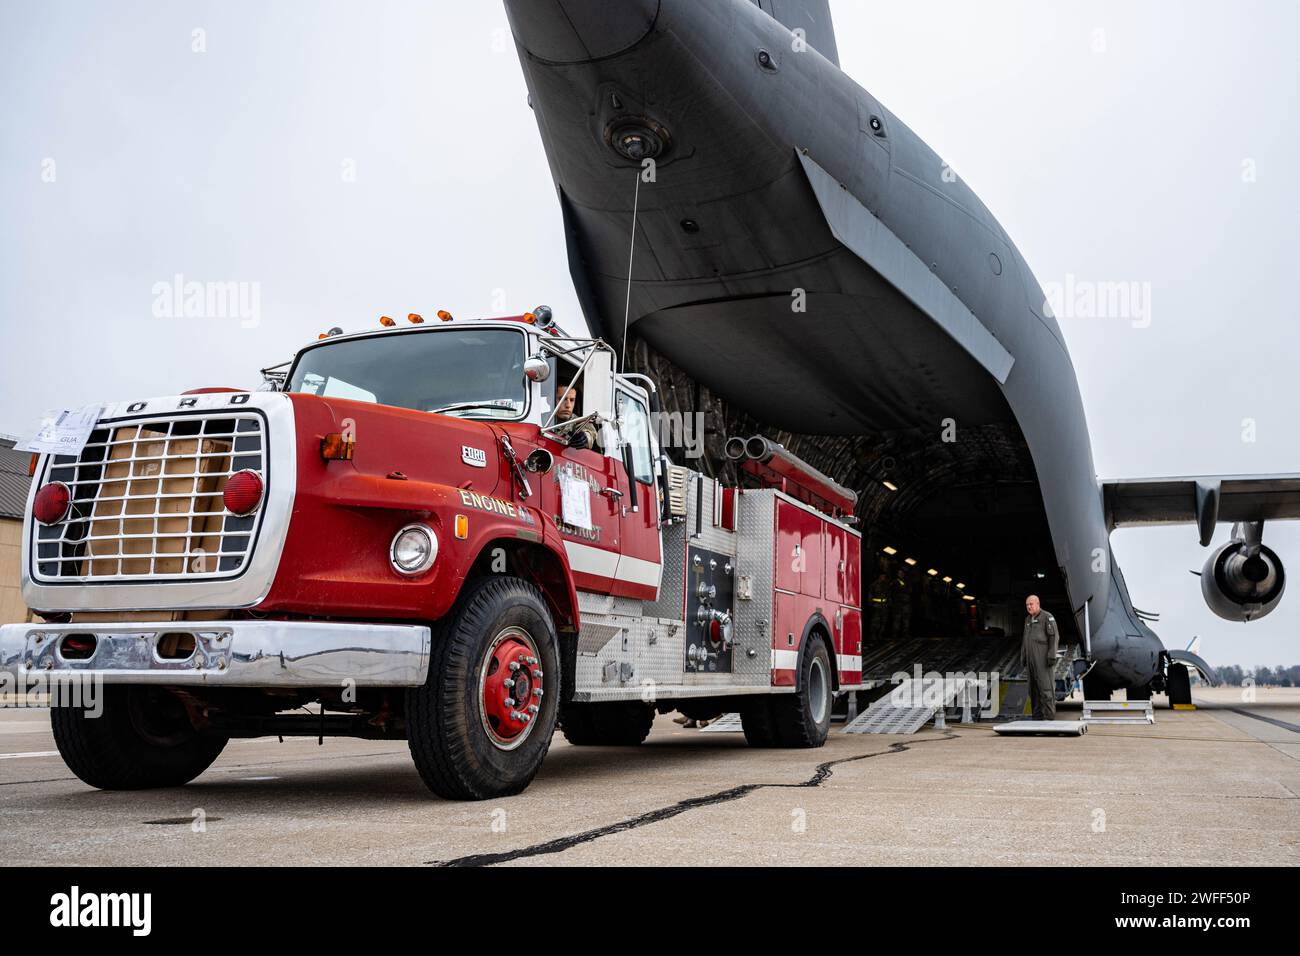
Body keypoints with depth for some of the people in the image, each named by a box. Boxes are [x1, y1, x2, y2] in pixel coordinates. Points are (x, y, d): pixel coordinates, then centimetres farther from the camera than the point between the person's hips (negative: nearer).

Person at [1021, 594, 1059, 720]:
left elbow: (1054, 637, -13)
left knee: (1046, 686, -9)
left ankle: (1049, 717, -8)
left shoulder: (1047, 617, -7)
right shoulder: (1028, 619, 16)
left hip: (1044, 658, -8)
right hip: (1032, 659, 8)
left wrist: (1052, 656, -21)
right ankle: (1038, 716, 11)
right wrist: (1023, 658, 15)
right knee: (1034, 688, 6)